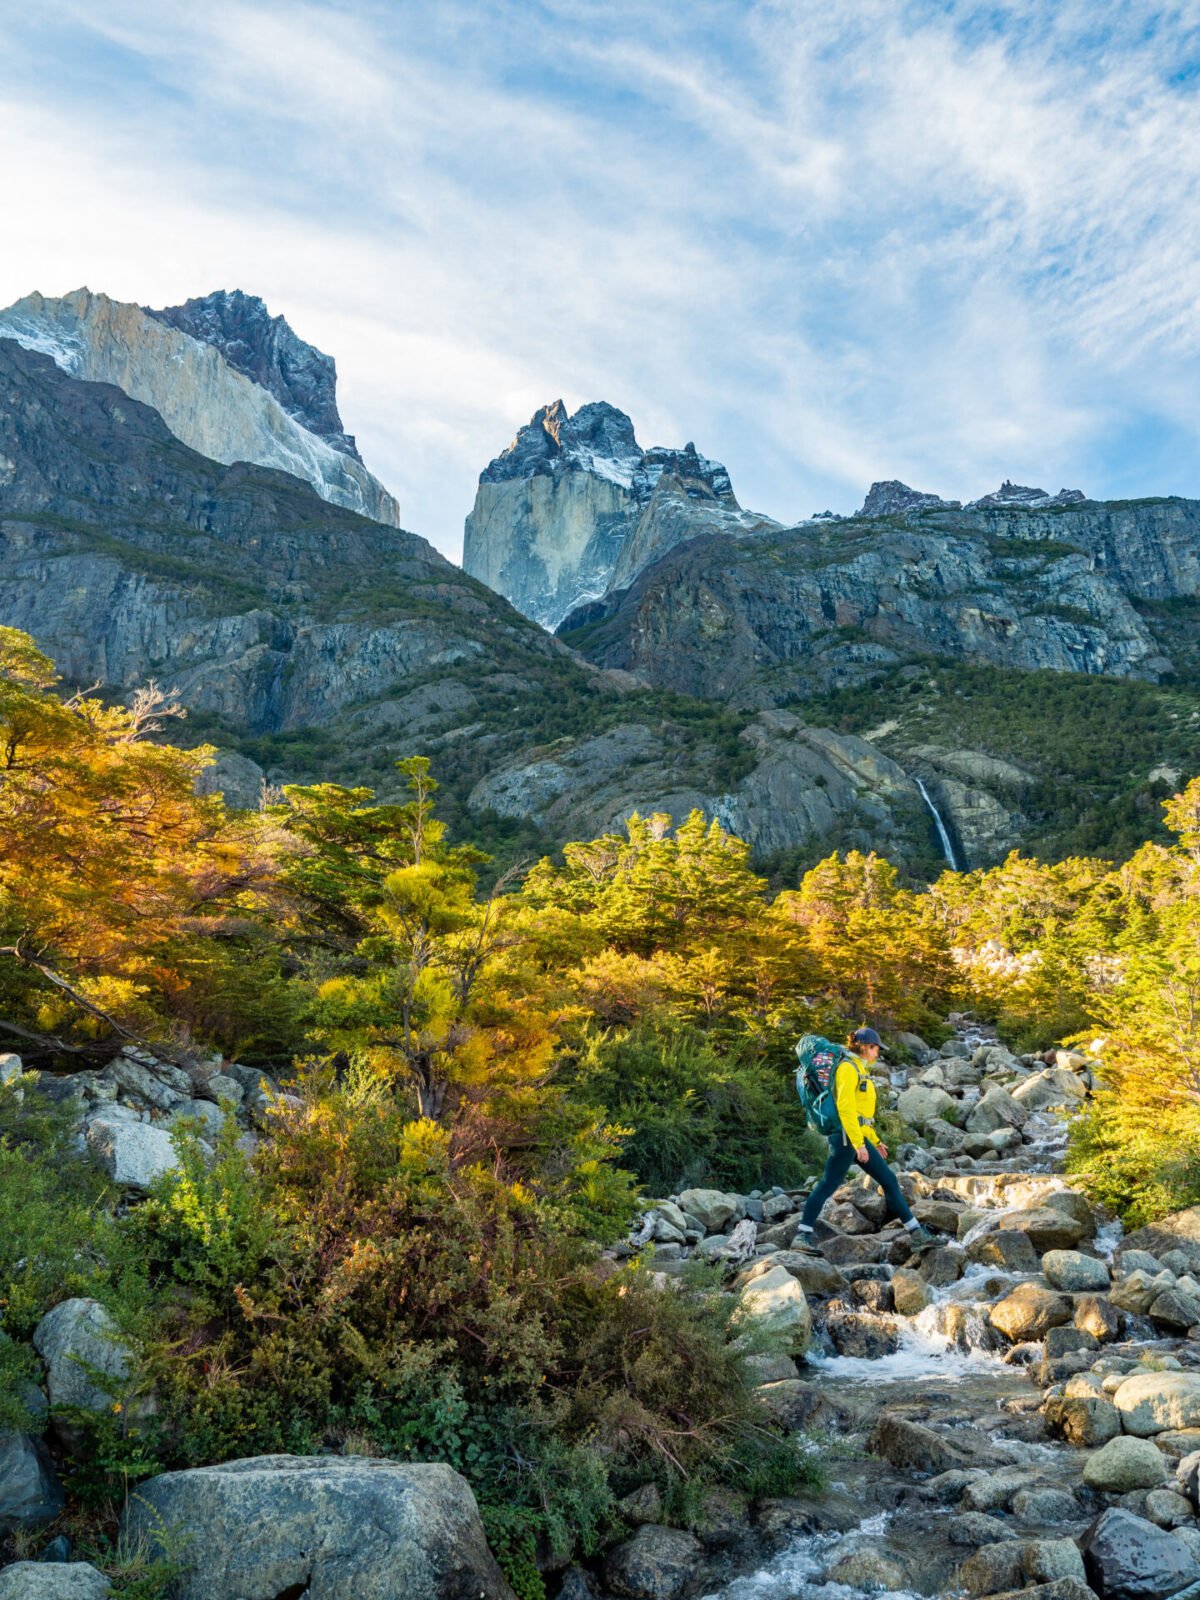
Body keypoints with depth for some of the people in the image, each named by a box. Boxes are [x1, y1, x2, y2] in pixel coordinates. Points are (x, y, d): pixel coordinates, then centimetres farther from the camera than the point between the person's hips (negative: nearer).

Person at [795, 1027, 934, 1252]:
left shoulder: (859, 1070, 19)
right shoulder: (848, 1068, -10)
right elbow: (845, 1107, -19)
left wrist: (875, 1141, 24)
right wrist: (858, 1144, -22)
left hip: (860, 1138, 10)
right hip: (847, 1137, -10)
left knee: (889, 1180, 11)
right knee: (828, 1185, -10)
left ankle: (914, 1230, 19)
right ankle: (803, 1235, -8)